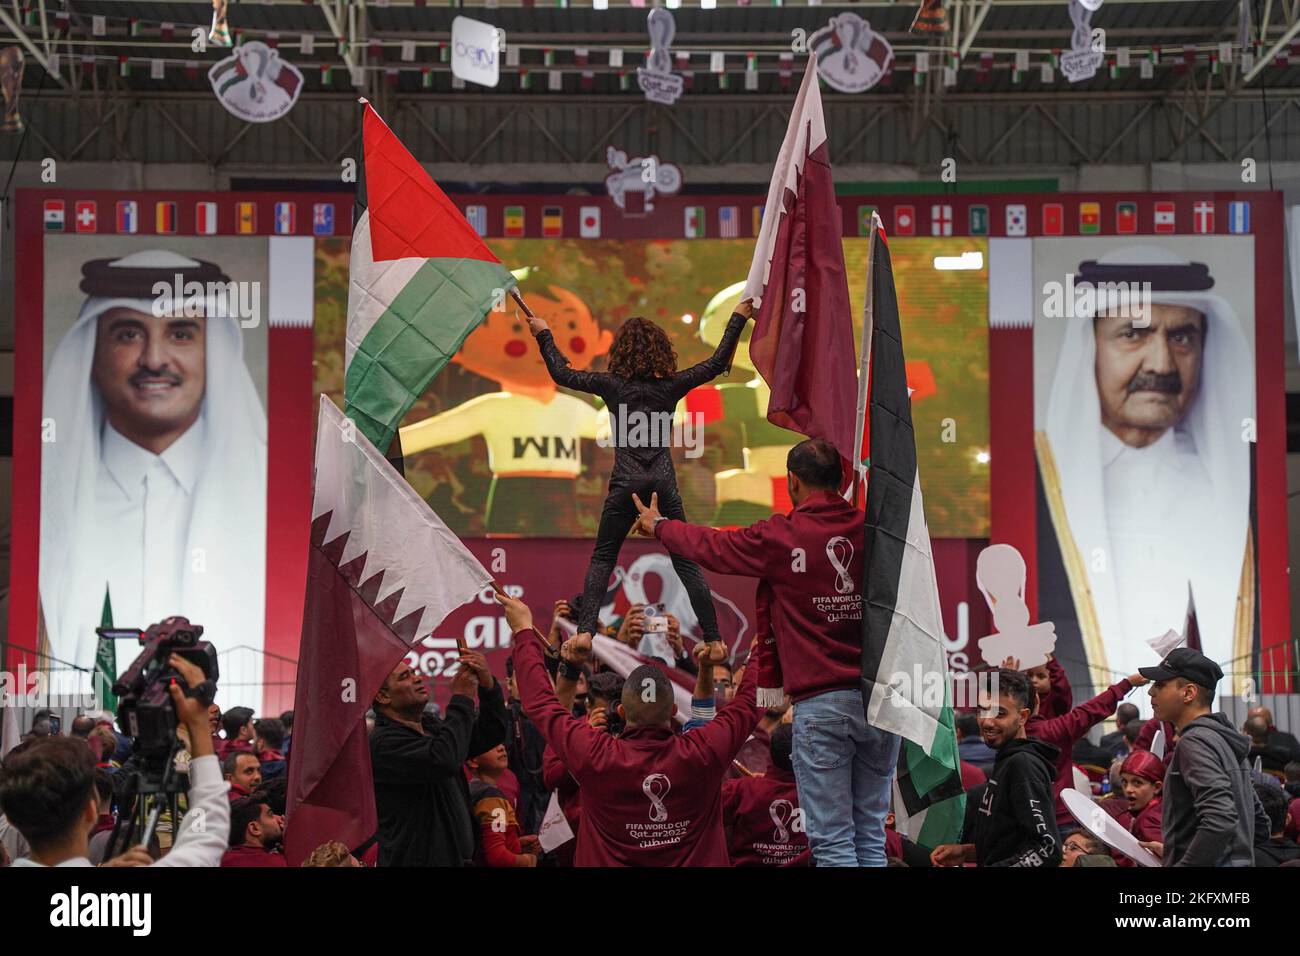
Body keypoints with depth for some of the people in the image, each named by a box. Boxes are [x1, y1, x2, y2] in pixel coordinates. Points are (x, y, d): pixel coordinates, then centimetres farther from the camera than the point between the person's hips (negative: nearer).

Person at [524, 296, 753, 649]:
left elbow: (563, 374, 9)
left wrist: (543, 334, 22)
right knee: (686, 564, 7)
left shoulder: (612, 385, 0)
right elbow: (716, 364, 9)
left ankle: (585, 631, -6)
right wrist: (737, 319, 17)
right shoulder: (670, 386, 2)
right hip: (663, 485, 1)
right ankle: (714, 639, 5)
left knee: (602, 560, 9)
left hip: (625, 486, -1)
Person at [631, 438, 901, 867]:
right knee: (871, 839, 9)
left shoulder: (780, 537, -5)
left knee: (833, 842, -2)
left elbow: (710, 546, 12)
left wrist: (658, 525, 30)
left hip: (821, 703, -4)